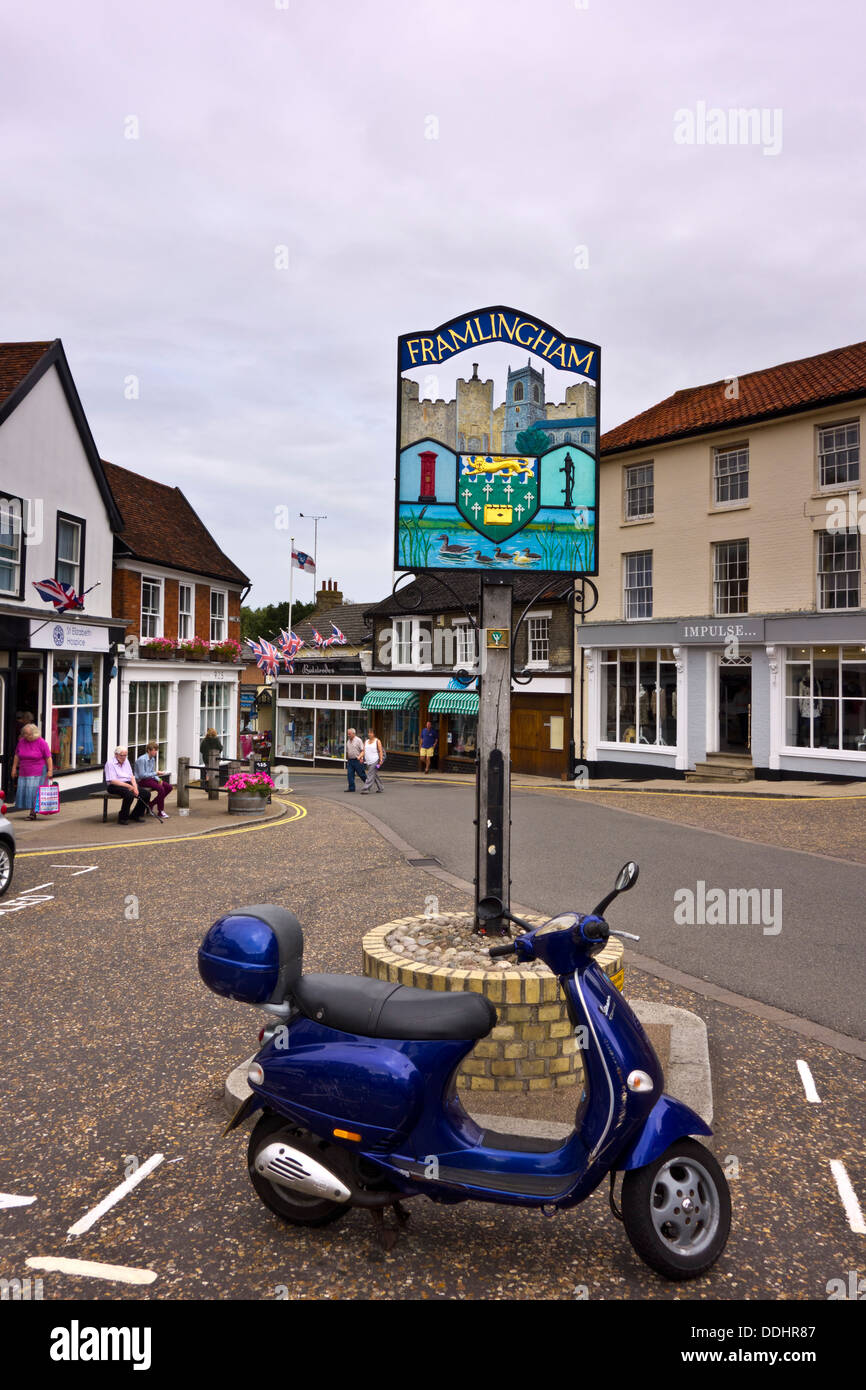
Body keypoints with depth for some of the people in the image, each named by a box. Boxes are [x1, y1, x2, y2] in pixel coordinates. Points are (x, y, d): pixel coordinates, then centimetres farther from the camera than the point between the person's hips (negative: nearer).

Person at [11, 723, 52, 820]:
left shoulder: (41, 742, -10)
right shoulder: (21, 741, 4)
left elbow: (48, 757, -9)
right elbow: (17, 755, 14)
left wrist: (50, 770, -13)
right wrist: (14, 768, 11)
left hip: (38, 772, -5)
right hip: (24, 772, 5)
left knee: (35, 792, -9)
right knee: (24, 791, 4)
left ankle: (33, 813, -7)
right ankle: (31, 810, 14)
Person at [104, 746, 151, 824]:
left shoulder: (126, 761, 14)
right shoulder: (110, 763, -10)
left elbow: (132, 776, 13)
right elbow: (113, 781, -18)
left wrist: (135, 787, -7)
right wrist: (129, 786, -22)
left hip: (128, 784, 8)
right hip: (115, 786, -8)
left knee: (146, 794, -10)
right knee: (129, 794, -37)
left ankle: (136, 815, 7)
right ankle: (123, 818, -21)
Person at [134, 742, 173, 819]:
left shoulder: (152, 759, 10)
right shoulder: (142, 760, -17)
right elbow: (142, 775, -21)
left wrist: (158, 779, -1)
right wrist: (155, 773, -22)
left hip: (150, 778, 9)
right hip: (142, 781, -9)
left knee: (168, 786, -3)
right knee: (161, 788, -28)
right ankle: (160, 811, -17)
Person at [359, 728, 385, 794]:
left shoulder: (377, 741, -2)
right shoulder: (366, 741, 14)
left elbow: (380, 751, -5)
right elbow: (364, 751, 8)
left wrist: (381, 760, -14)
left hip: (374, 761, -6)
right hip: (368, 761, 6)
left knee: (370, 775, -12)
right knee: (375, 775, 13)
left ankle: (366, 789, -16)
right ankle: (380, 788, 25)